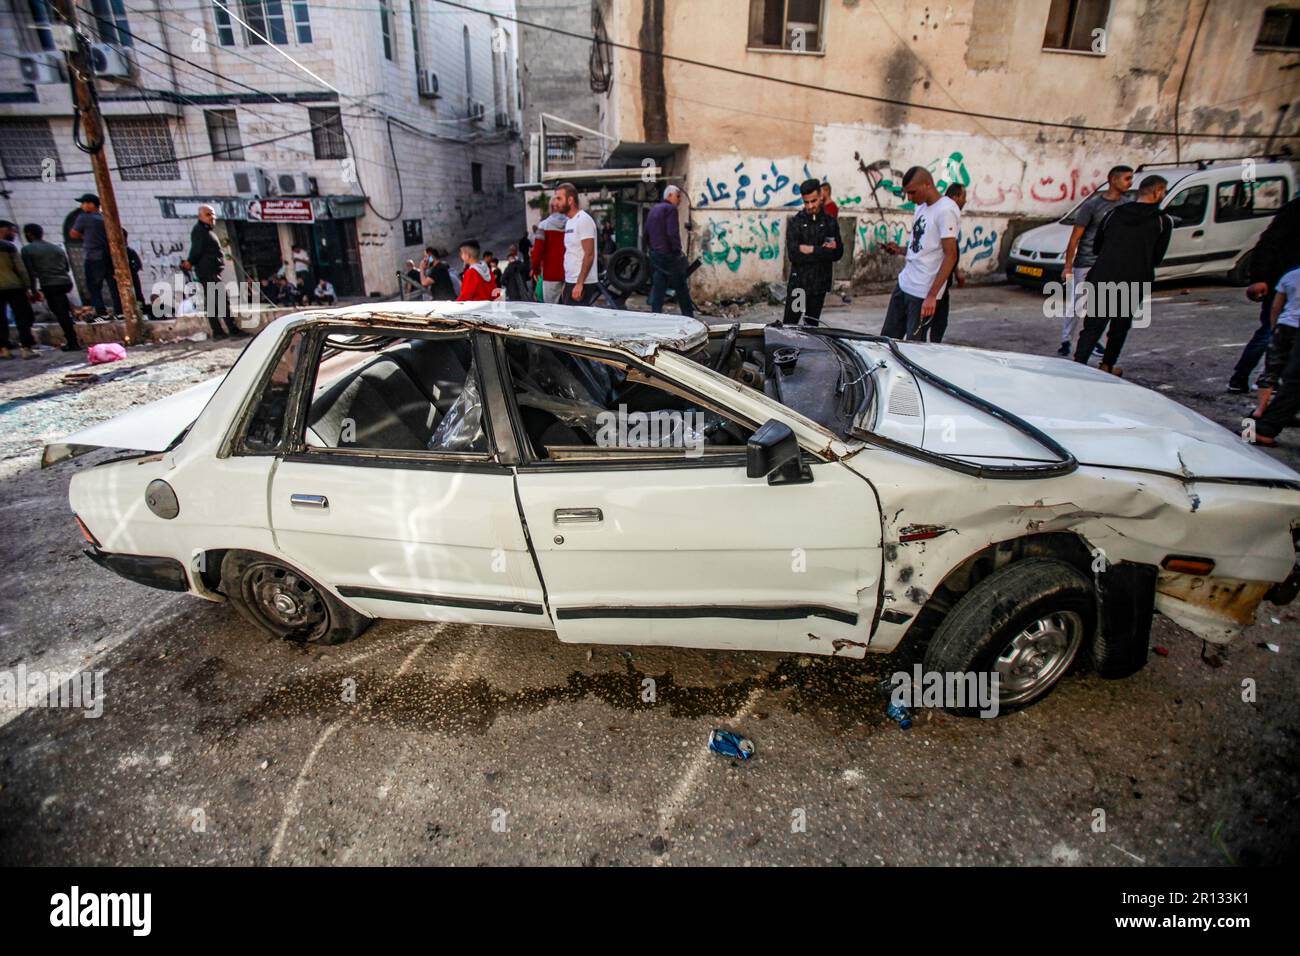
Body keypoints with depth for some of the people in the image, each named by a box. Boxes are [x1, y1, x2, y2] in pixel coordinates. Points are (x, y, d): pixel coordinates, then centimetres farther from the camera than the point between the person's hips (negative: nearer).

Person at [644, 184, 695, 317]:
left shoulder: (653, 210, 17)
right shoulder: (670, 209, -10)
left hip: (655, 255, 8)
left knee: (658, 288, 8)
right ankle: (688, 316, 5)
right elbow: (672, 233, -20)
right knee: (682, 288, 0)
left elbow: (646, 235, 19)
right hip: (669, 255, -8)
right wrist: (678, 251, -12)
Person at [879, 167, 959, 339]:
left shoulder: (946, 210, -12)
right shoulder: (921, 208, 14)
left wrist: (932, 296, -21)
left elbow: (950, 256, -16)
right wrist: (900, 250, 5)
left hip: (924, 293, -9)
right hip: (904, 284, 9)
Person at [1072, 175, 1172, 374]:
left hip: (1102, 279, 1)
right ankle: (1107, 366, 25)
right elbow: (1157, 258, 9)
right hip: (1133, 284, -1)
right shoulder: (1163, 221, 4)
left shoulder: (1113, 214, 12)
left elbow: (1096, 247, 18)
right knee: (1120, 326, 17)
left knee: (1092, 326, -1)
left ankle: (1078, 365, -16)